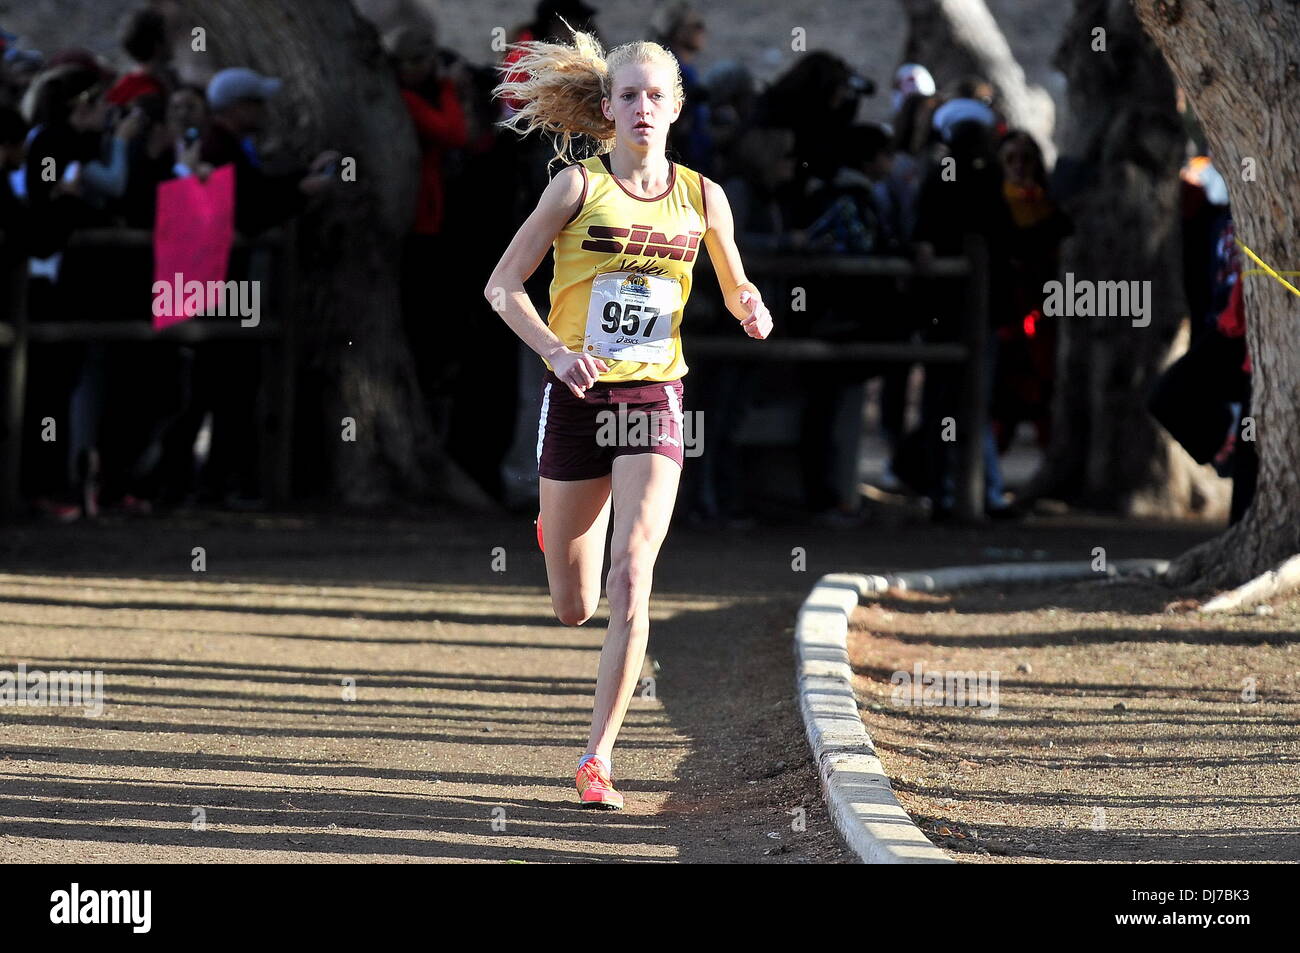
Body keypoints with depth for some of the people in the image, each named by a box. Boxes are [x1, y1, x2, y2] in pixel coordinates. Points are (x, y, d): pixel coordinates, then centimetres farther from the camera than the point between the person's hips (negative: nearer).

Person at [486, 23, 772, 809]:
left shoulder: (702, 198, 4)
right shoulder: (580, 186, -4)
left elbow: (737, 288, 19)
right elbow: (503, 286, -4)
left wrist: (752, 310, -6)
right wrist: (556, 351, -20)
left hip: (655, 400, 1)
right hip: (578, 399, -1)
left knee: (631, 578, -16)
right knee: (574, 608, 7)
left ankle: (598, 758, -11)